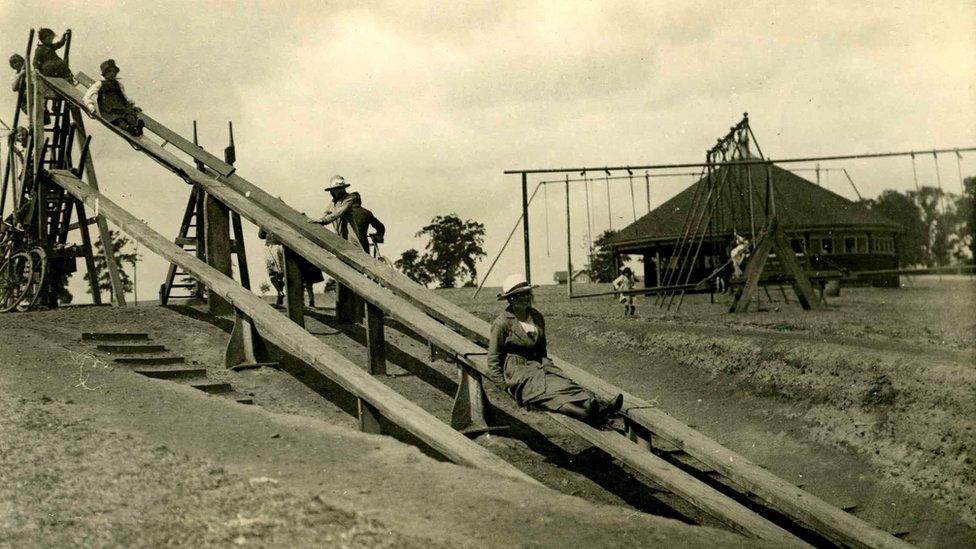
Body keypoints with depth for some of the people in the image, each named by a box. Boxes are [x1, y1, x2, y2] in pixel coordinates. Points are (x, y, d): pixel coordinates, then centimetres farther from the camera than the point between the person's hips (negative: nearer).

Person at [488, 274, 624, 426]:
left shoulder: (537, 317, 15)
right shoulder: (502, 323, -4)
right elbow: (494, 357, -2)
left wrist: (545, 365, 15)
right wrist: (502, 384, -9)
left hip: (538, 363, 6)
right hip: (516, 369, -6)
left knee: (564, 383, -25)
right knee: (543, 393, -34)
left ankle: (600, 407, -51)